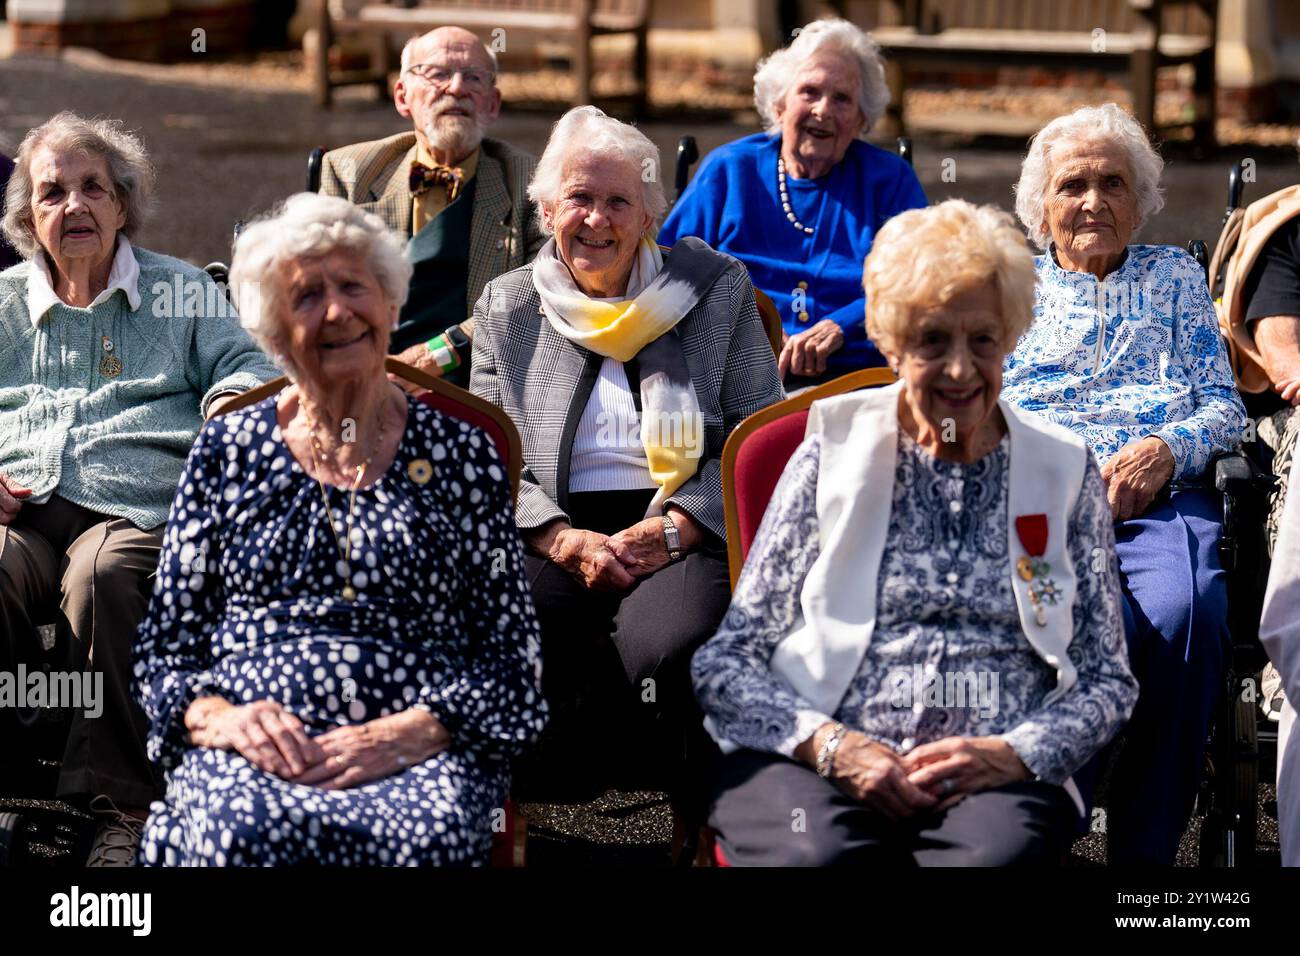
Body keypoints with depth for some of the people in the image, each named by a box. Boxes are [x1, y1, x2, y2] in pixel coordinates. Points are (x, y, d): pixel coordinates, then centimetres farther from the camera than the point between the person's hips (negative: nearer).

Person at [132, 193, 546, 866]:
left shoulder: (461, 453, 13)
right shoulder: (228, 450, 16)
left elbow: (512, 655, 9)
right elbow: (165, 647, 15)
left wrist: (412, 732, -10)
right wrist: (221, 717, -8)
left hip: (422, 754, 0)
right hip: (254, 754, 0)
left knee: (425, 834, -37)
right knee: (248, 833, -38)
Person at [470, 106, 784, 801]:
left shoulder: (716, 288, 12)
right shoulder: (506, 307, 17)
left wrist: (675, 528, -10)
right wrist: (565, 540, -9)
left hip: (686, 537, -1)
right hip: (553, 537, 2)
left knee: (667, 648, -38)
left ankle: (699, 824, -12)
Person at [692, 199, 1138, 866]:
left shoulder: (1065, 473, 14)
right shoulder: (833, 454, 10)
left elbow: (1107, 683, 13)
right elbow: (724, 661, 5)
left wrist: (1014, 754, -8)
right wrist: (830, 746, -13)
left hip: (994, 783, 0)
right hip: (815, 764, 0)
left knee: (1000, 848, -37)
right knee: (819, 851, -37)